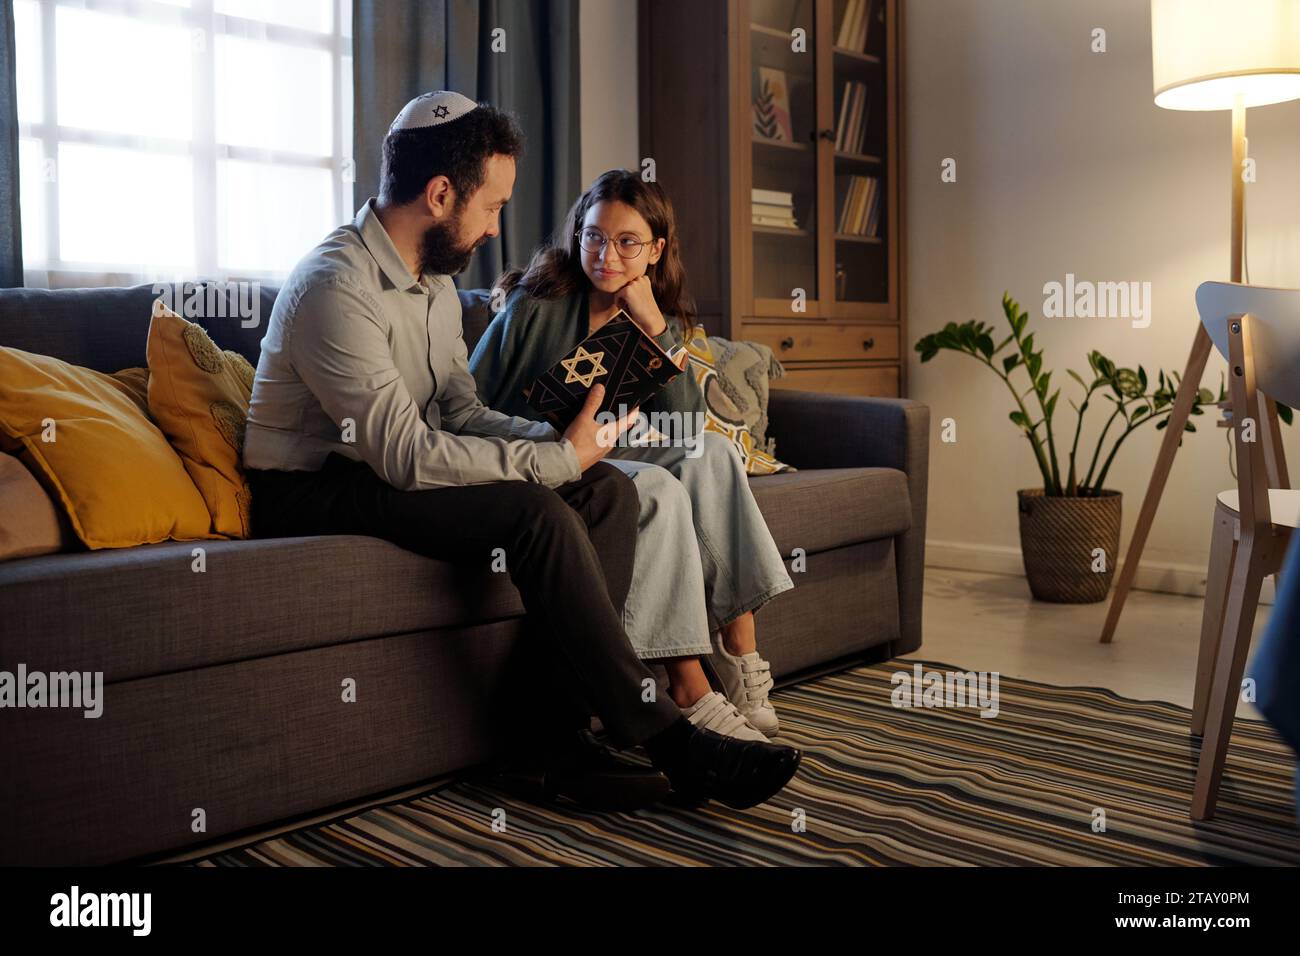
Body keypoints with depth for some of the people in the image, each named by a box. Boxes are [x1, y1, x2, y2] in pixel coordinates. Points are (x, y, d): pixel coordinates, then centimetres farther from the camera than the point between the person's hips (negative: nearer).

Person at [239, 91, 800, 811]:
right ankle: (664, 738, -18)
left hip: (391, 471, 9)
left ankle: (551, 719, -13)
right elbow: (406, 454, -27)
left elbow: (462, 412, 10)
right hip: (314, 493, -9)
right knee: (537, 515, -30)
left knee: (608, 489, -9)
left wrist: (556, 435, -9)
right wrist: (558, 460, -22)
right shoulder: (336, 285, -20)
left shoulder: (435, 280, 11)